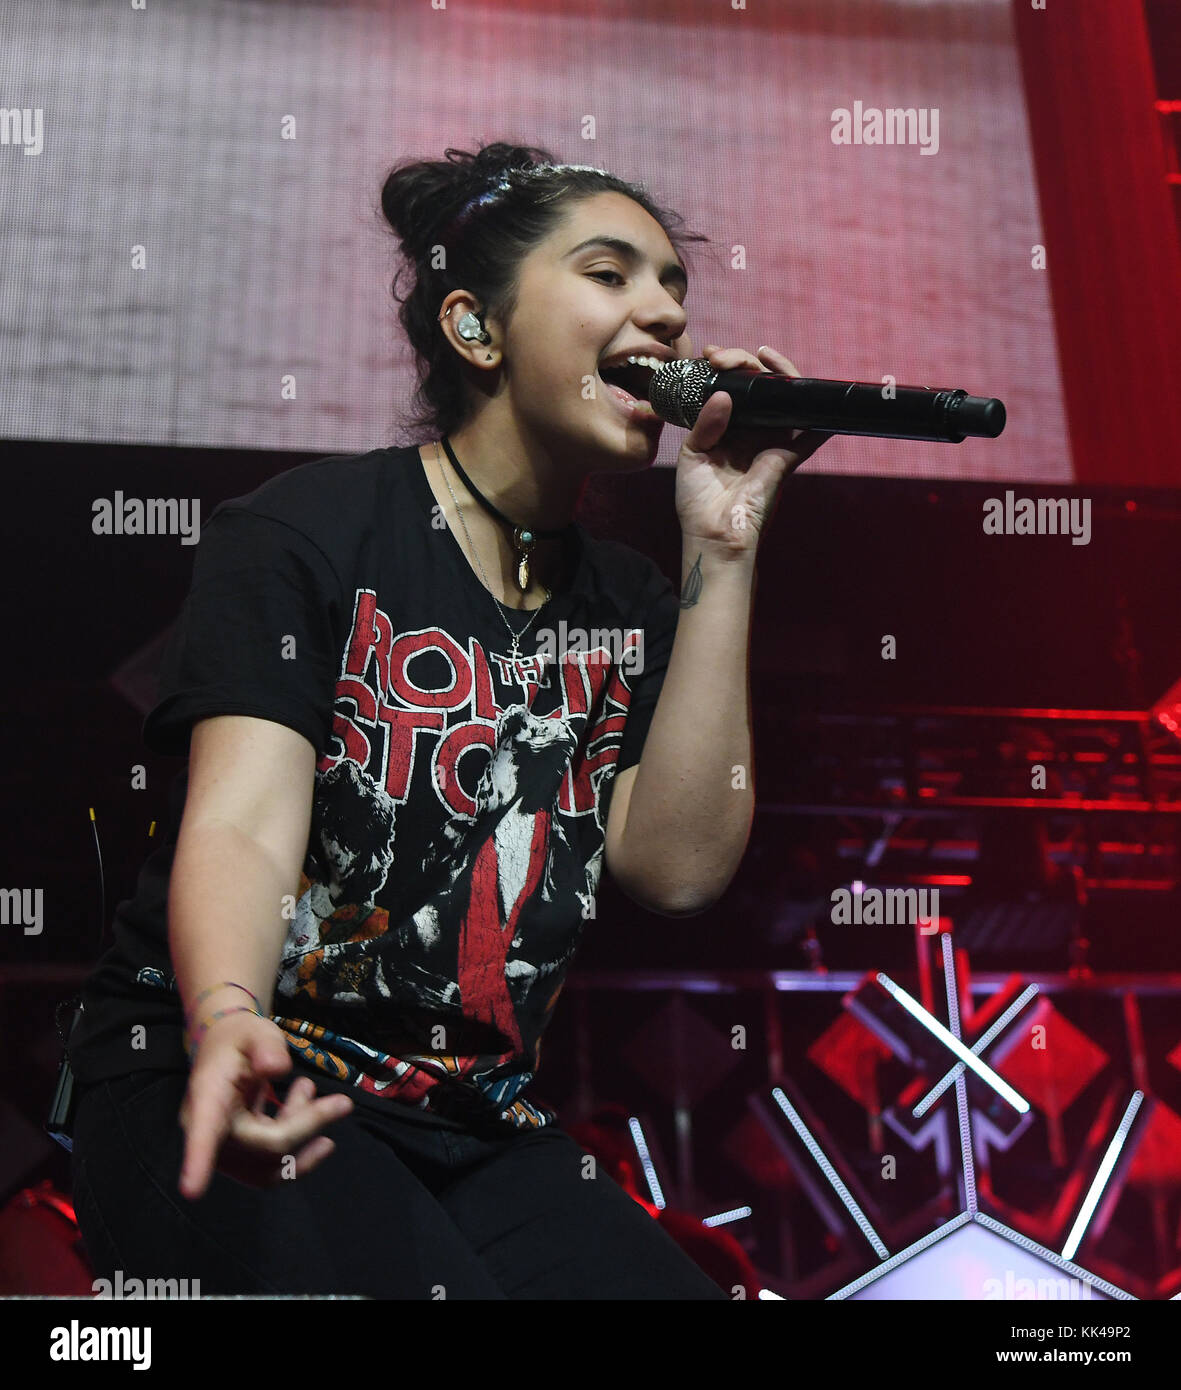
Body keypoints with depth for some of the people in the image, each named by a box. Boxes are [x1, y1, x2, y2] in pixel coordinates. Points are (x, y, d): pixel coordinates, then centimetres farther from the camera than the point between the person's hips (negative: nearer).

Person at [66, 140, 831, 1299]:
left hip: (477, 1126, 5)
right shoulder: (304, 530, -7)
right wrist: (229, 1020, -43)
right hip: (244, 1104, -5)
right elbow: (241, 821, -21)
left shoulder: (628, 601, 9)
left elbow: (679, 865, -6)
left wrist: (720, 549, -6)